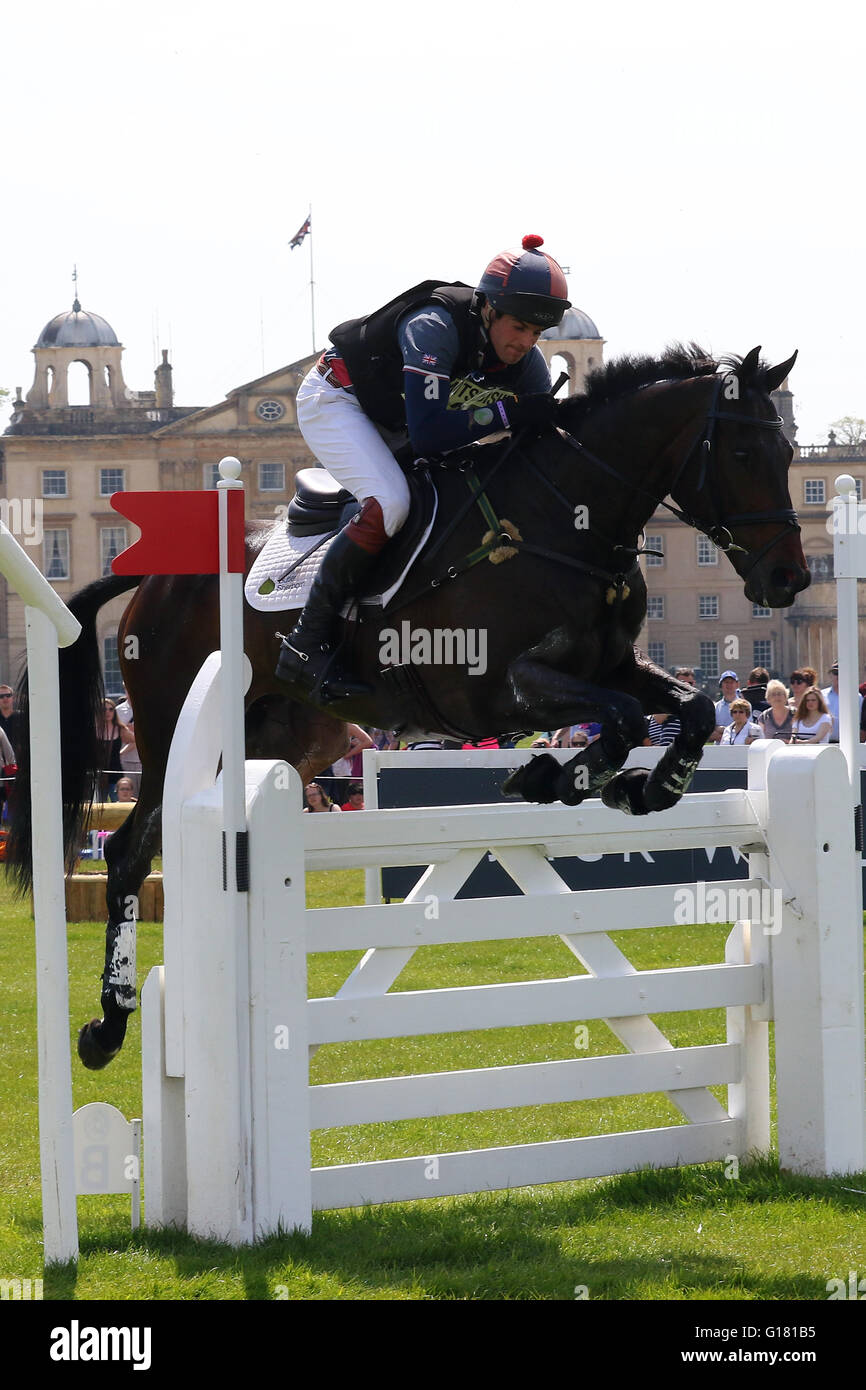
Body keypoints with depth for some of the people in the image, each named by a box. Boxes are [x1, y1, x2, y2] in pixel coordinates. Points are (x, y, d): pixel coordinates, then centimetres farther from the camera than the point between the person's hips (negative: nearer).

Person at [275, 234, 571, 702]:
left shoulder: (528, 364, -15)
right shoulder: (435, 328, -35)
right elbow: (427, 436, -41)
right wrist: (508, 412, -42)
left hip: (392, 424, 8)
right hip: (336, 400, -8)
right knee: (389, 505, -28)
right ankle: (305, 645, -26)